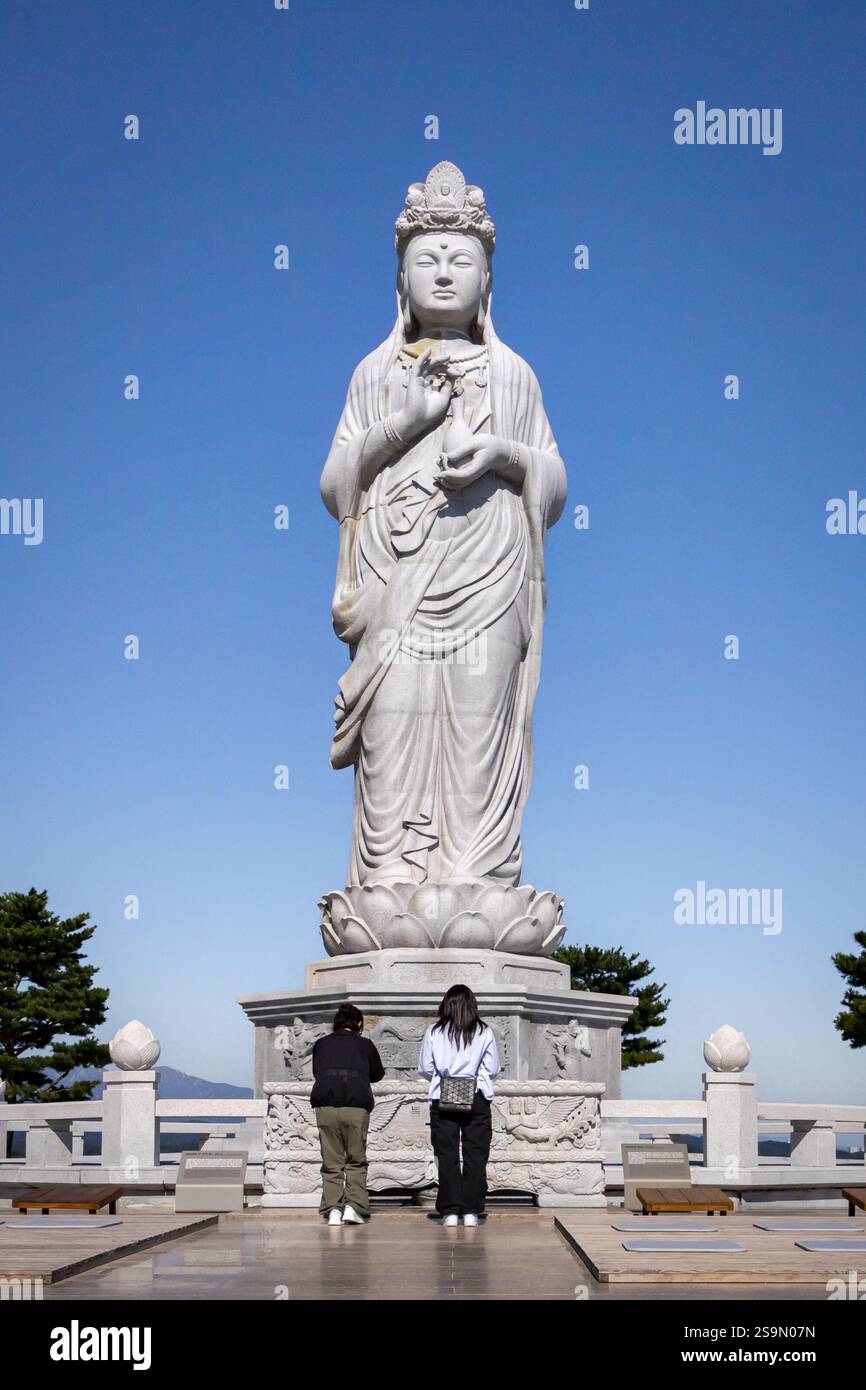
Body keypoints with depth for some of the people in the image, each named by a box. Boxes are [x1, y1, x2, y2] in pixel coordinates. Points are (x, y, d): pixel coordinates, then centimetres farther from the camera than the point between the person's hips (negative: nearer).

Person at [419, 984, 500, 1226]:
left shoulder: (434, 1032, -1)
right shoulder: (484, 1033, -1)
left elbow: (425, 1068, 1)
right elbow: (493, 1068, 1)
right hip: (477, 1099, 0)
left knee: (447, 1156, 4)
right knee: (475, 1156, 5)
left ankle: (450, 1211, 2)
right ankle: (471, 1211, 3)